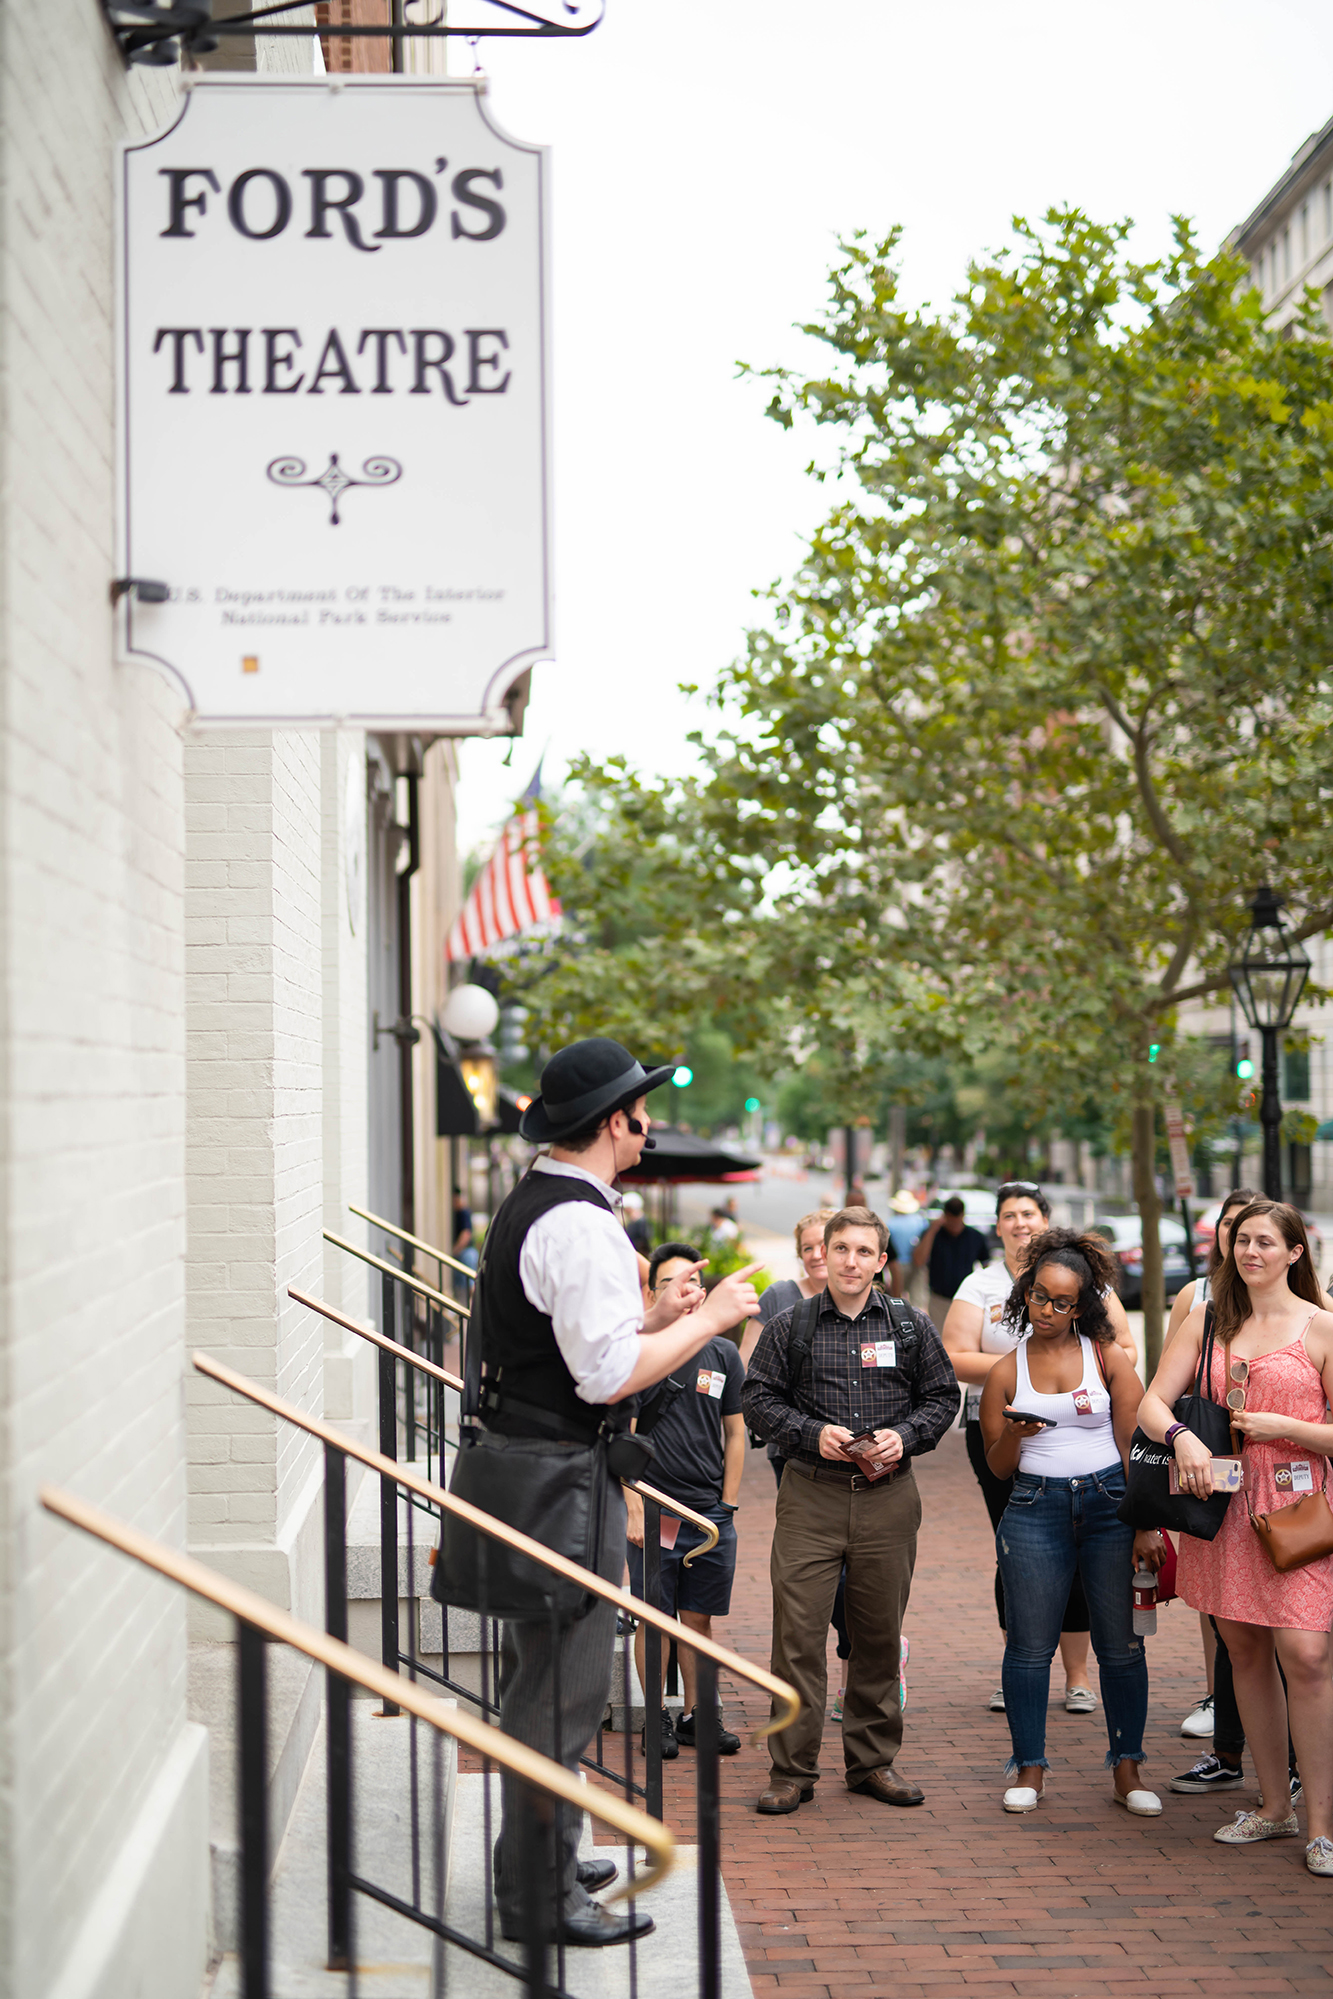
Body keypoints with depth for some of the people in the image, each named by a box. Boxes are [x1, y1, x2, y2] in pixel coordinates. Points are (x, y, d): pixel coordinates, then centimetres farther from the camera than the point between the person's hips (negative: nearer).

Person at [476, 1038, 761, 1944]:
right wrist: (707, 1319, -15)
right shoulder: (582, 1224, -21)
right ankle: (540, 1895, 6)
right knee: (563, 1688, -3)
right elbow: (608, 1374, -26)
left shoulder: (531, 1204, 13)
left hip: (523, 1454, 11)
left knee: (541, 1674, 21)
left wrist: (656, 1318, 16)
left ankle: (545, 1858, 34)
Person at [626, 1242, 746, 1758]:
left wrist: (728, 1505, 6)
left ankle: (696, 1716, 20)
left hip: (711, 1513, 3)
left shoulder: (723, 1354, 6)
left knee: (699, 1618, 10)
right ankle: (656, 1718, 14)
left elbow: (735, 1434, 11)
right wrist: (634, 1510, -10)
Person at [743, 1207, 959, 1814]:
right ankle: (792, 1769, 4)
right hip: (810, 1495, -1)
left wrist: (905, 1435, -6)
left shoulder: (911, 1326, 8)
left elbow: (942, 1395, 12)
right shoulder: (789, 1328, 4)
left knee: (880, 1632, 8)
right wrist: (813, 1434, -10)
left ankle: (874, 1760, 22)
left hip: (888, 1496, 2)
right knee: (798, 1631, -5)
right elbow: (759, 1398, 4)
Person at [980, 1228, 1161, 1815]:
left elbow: (1134, 1446, 3)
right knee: (1030, 1645, 2)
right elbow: (997, 1466, 9)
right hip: (1035, 1508, 1)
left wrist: (1144, 1525, -4)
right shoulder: (1006, 1371, 7)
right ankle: (1029, 1769, 14)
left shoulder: (1108, 1358, 4)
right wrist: (1013, 1435, -13)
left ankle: (1127, 1771, 12)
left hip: (1109, 1503, 0)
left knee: (1122, 1644, 2)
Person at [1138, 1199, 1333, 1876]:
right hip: (1222, 1502, 4)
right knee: (1245, 1654, 9)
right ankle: (1274, 1806, 21)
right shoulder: (1207, 1320, 10)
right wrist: (1182, 1437, -14)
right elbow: (1152, 1402, 4)